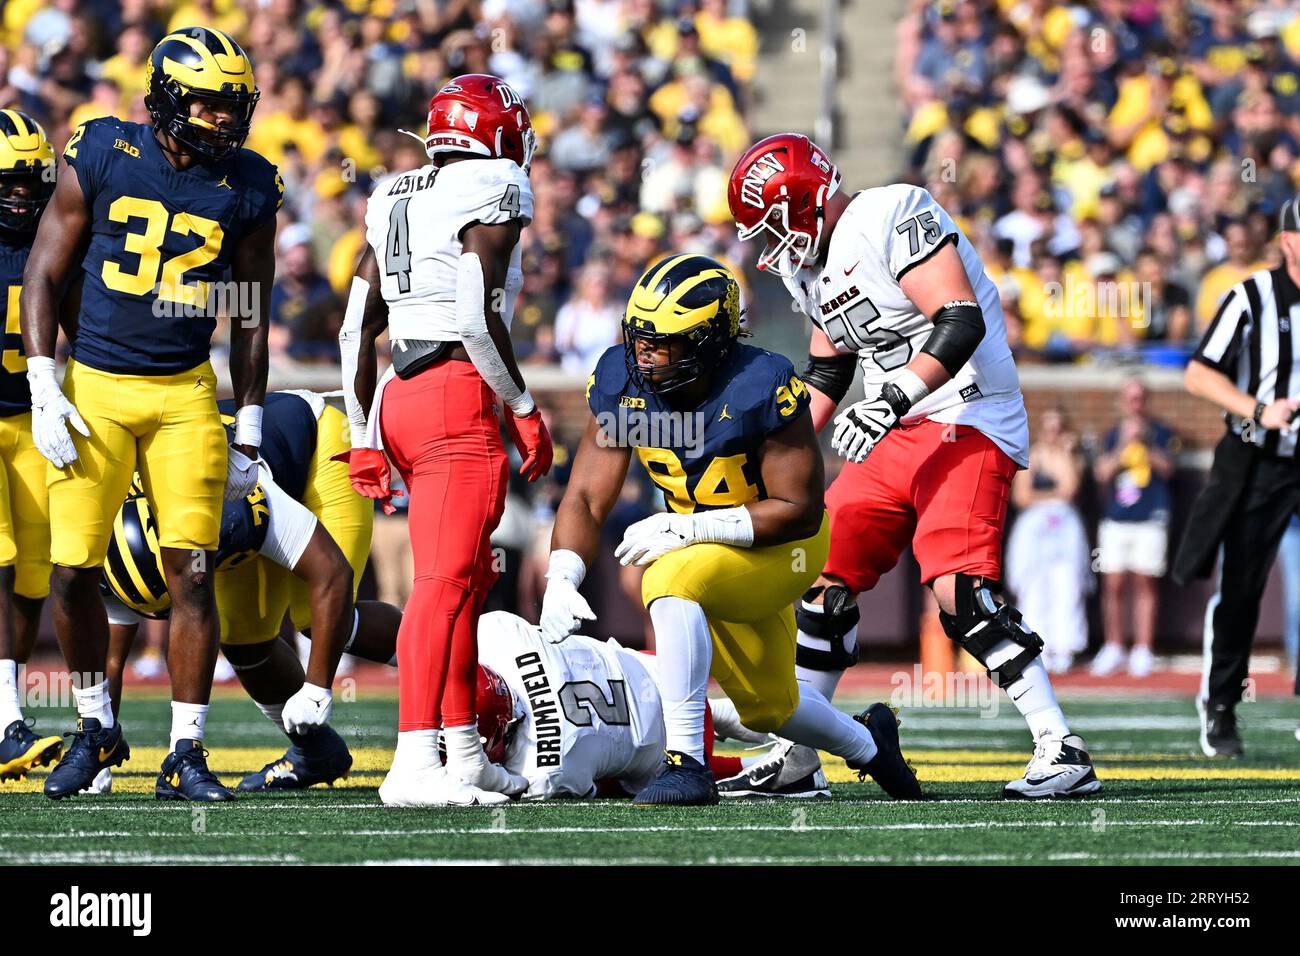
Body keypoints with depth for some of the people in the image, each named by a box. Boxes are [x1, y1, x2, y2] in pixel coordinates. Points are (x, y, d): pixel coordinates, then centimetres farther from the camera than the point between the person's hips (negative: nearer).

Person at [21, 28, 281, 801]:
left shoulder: (247, 188, 0)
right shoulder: (101, 158, -5)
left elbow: (252, 318, 9)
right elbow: (45, 275, 1)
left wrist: (248, 433, 8)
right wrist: (44, 393, -6)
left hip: (185, 396, 1)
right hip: (94, 389, -1)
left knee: (193, 572, -8)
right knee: (74, 574, -1)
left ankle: (187, 752, 1)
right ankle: (96, 729, 21)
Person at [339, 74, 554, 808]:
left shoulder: (394, 201, 18)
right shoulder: (491, 196, -5)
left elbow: (359, 327, 17)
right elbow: (478, 319, -14)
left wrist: (365, 437, 20)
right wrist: (525, 409, -5)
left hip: (399, 395, 8)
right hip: (459, 392, -8)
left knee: (474, 578, 18)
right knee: (446, 580, -13)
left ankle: (465, 755, 21)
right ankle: (414, 766, -22)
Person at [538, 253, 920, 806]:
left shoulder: (762, 389, -31)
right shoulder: (622, 382, -17)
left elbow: (800, 511, -28)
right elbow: (586, 498, -14)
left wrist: (688, 529, -35)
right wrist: (561, 581, -32)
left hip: (781, 545, -7)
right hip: (705, 551, 7)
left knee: (672, 579, -36)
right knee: (767, 707, 22)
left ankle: (686, 763, -33)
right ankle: (868, 743, 55)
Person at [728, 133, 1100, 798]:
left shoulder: (892, 216, -13)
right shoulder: (814, 268, 15)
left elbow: (961, 321, -22)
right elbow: (824, 374, 28)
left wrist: (893, 395, -30)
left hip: (967, 420, -9)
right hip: (896, 438, 9)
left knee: (959, 592, -23)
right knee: (823, 575, 8)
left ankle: (1061, 751, -20)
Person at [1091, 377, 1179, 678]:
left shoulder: (1161, 433, 6)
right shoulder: (1113, 435, 13)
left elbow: (1167, 468, -8)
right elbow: (1102, 473, 2)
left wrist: (1143, 443, -20)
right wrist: (1124, 445, -11)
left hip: (1151, 518, -2)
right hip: (1115, 519, 2)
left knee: (1145, 584, -3)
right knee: (1113, 585, 0)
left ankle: (1143, 651, 1)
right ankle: (1113, 649, 10)